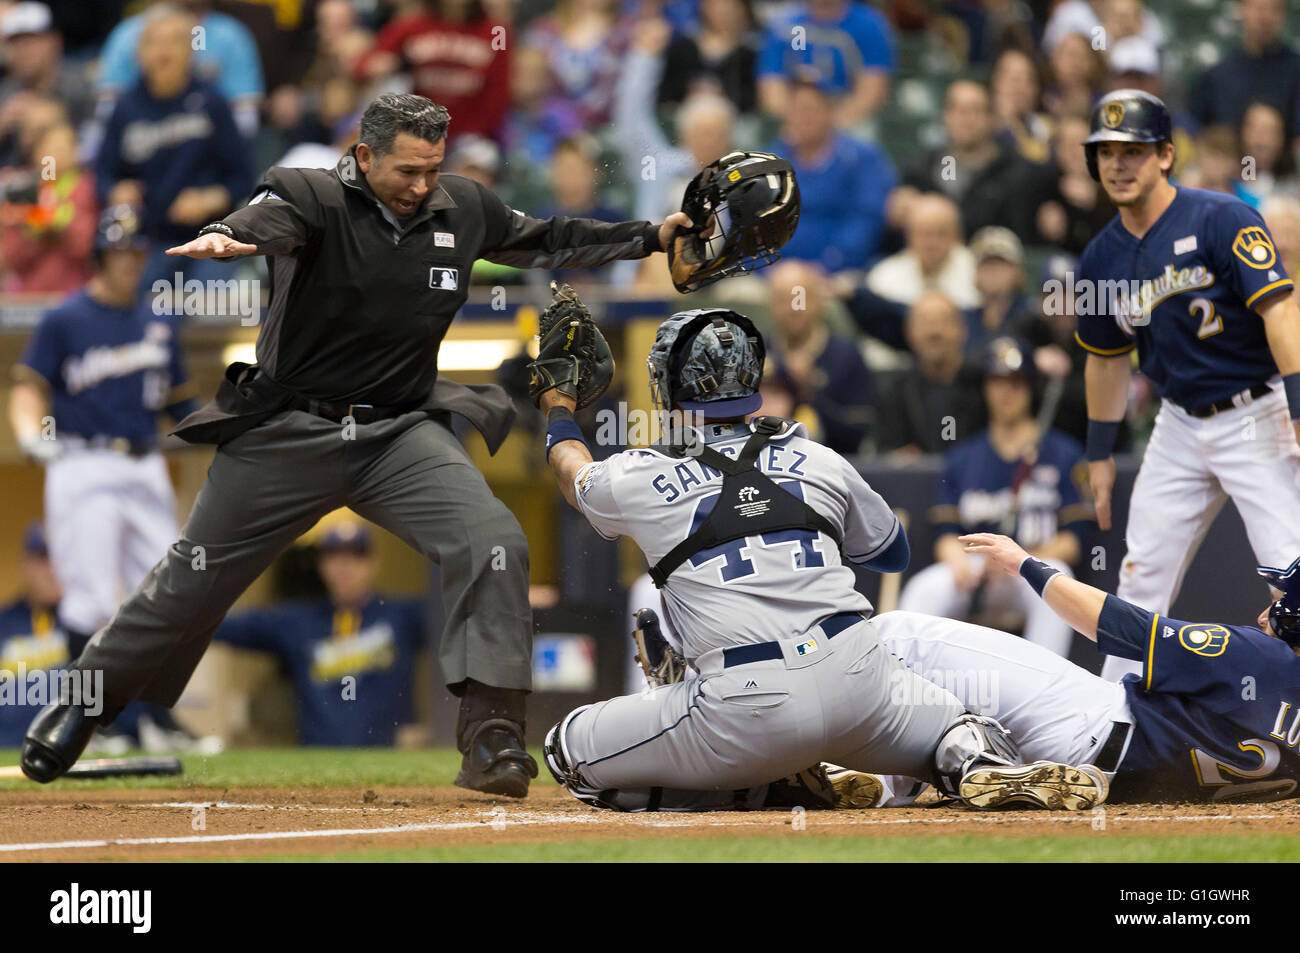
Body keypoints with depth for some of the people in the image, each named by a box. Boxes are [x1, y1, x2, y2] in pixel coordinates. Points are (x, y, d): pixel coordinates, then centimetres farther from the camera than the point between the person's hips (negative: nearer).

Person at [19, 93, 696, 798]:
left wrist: (651, 236, 8)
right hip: (287, 433, -3)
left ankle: (490, 735, -16)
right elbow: (267, 218, -34)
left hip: (402, 434, 3)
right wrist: (225, 237, -57)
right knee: (192, 580, 7)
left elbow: (550, 241, 17)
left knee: (494, 544, -20)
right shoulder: (312, 198, -12)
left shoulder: (463, 209, 2)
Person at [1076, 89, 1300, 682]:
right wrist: (1100, 453, 20)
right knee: (1142, 576, 7)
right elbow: (1107, 359, 18)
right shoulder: (1102, 259, 5)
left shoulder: (1222, 220, -14)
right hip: (1180, 427, 6)